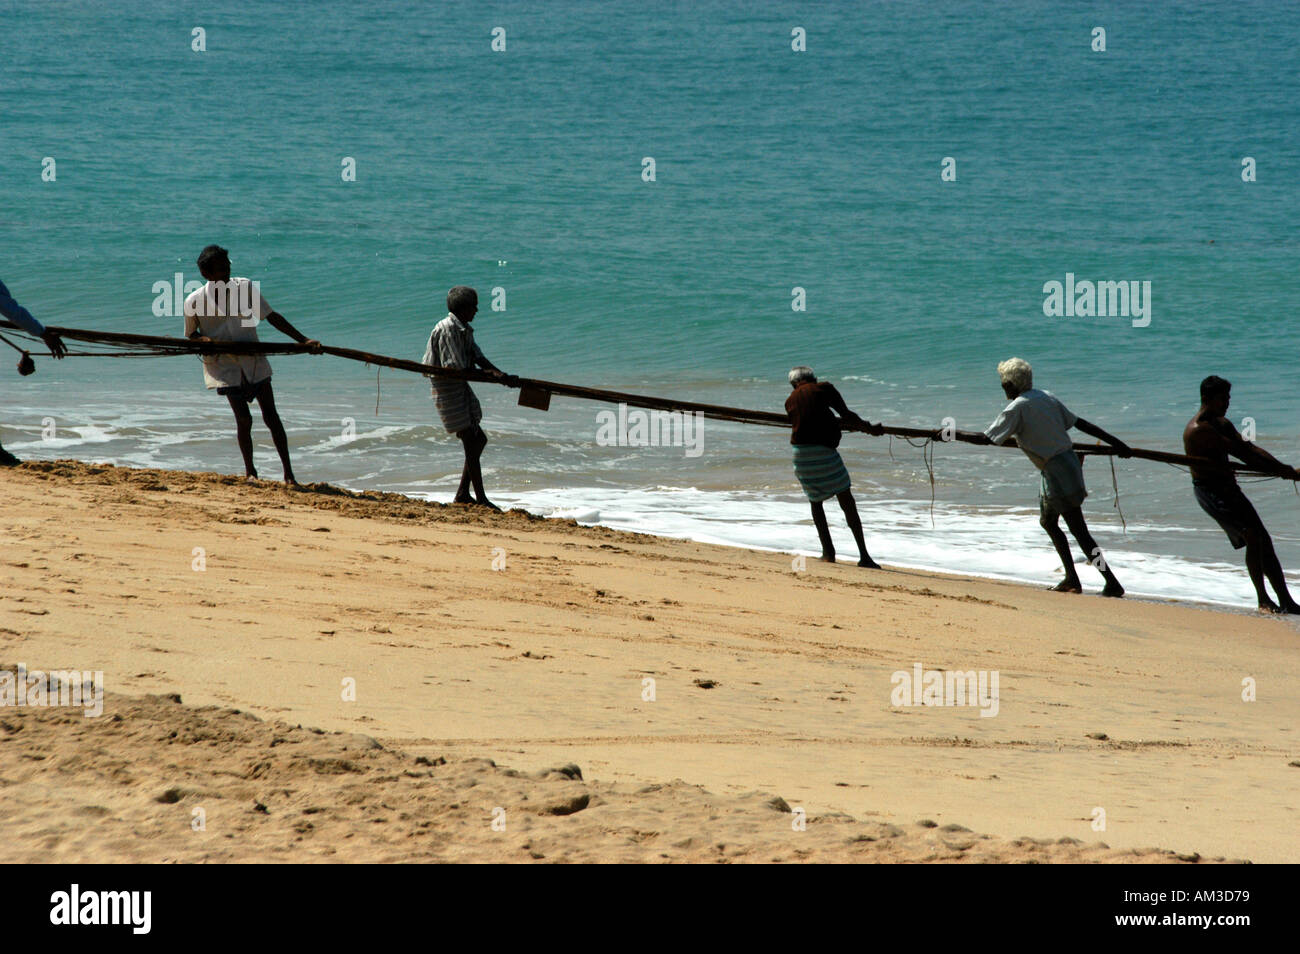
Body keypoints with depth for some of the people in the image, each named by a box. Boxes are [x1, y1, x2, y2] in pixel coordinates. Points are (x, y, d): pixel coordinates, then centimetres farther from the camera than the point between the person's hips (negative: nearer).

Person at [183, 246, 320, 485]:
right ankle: (250, 470, 12)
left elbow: (272, 317, 1)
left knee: (271, 415, -3)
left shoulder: (245, 288, -4)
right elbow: (191, 335, 7)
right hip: (224, 364, -2)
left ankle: (288, 472, 4)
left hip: (253, 359, 2)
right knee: (243, 419, -10)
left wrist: (304, 340, -4)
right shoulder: (194, 302, -9)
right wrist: (205, 340, -17)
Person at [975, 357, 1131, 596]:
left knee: (1079, 530, -6)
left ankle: (1112, 583, -10)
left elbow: (986, 439, -11)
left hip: (1057, 470, -9)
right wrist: (1114, 442, 19)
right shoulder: (1047, 397, 11)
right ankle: (1071, 578, 23)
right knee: (1048, 521, 22)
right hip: (1070, 461, 9)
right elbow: (1080, 423, 14)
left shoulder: (1016, 408, -10)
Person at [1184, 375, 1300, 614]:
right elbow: (1238, 451, -20)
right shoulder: (1198, 429, -17)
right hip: (1209, 491, -9)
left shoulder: (1222, 424, 14)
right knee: (1253, 536, -20)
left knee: (1263, 540, 4)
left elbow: (1250, 449, 7)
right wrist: (1281, 470, -20)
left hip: (1228, 487, 9)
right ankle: (1263, 600, -14)